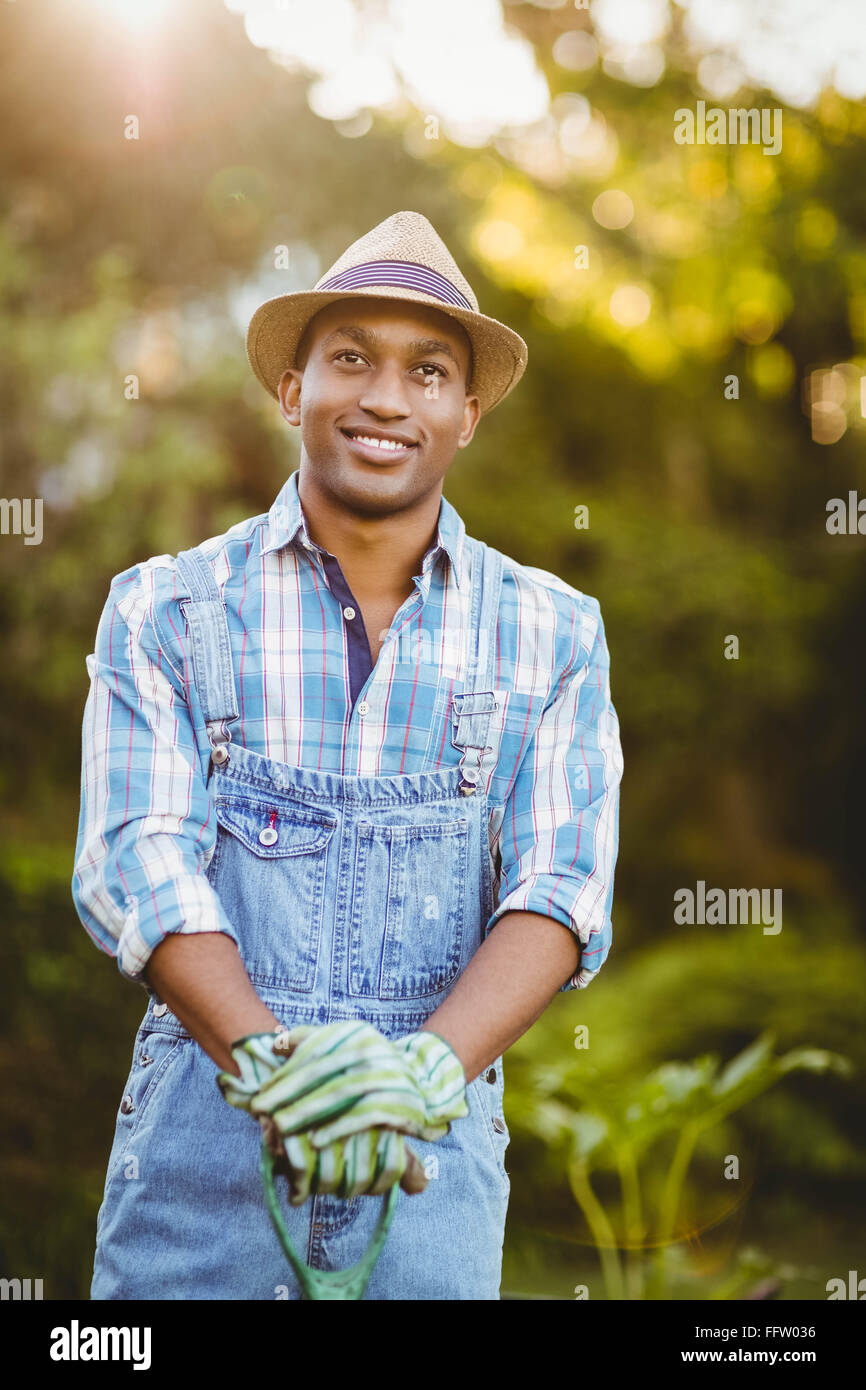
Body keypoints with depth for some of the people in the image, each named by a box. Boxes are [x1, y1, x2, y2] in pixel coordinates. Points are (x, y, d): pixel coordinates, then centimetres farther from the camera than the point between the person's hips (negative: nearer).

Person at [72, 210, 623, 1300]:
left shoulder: (553, 633, 5)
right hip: (198, 1154, 0)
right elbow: (136, 862, -9)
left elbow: (562, 886, -6)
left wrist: (423, 1073, -23)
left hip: (438, 1161, 1)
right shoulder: (164, 610, 3)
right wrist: (270, 1066, -25)